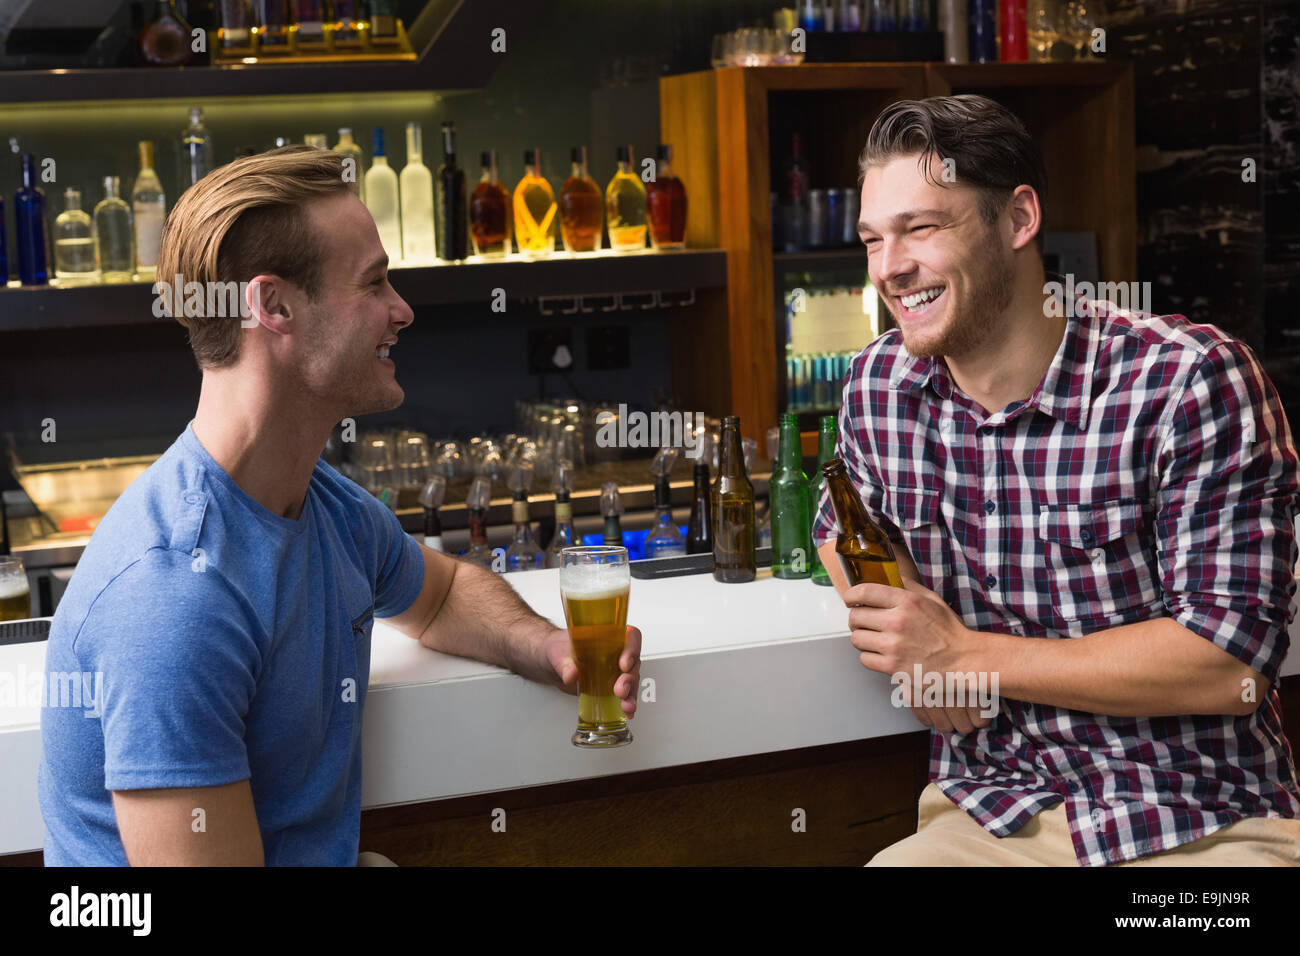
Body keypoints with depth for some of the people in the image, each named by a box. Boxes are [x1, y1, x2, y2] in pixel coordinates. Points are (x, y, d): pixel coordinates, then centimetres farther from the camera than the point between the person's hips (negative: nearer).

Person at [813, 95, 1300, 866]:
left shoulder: (1188, 380, -14)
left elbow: (1232, 656, -18)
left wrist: (963, 655, -17)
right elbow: (841, 530, 21)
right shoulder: (880, 384, 1)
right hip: (985, 818, 3)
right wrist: (906, 653, -1)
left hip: (1200, 825, -3)